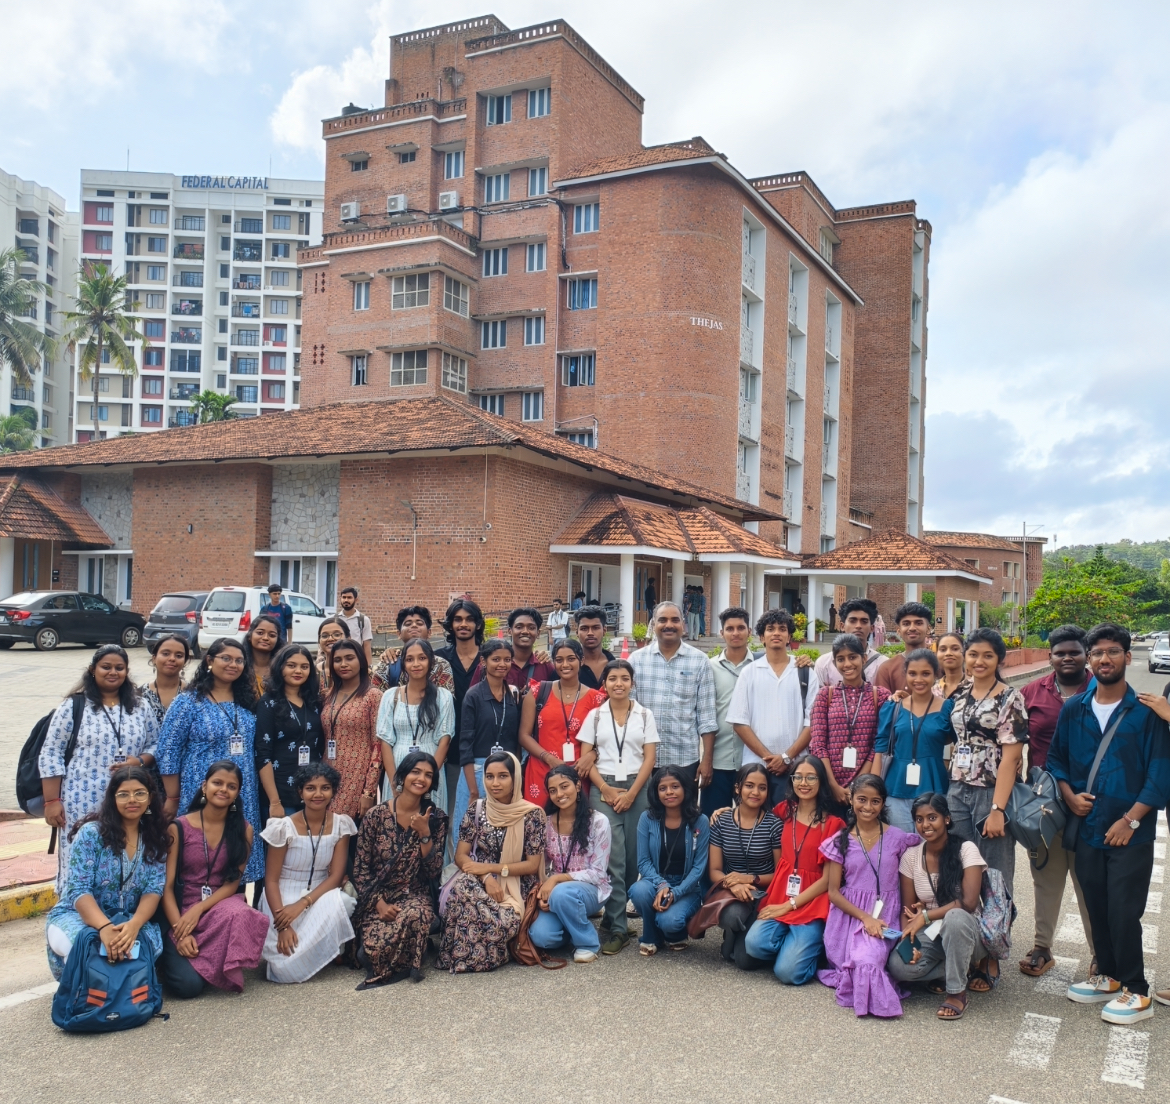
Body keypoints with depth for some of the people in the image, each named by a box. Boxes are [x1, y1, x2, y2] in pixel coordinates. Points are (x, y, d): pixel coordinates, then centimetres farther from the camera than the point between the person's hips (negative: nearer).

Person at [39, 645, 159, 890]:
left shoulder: (141, 708, 10)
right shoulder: (73, 706, -1)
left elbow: (155, 745, 15)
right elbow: (51, 755, -2)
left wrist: (140, 761, -7)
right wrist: (52, 801, -6)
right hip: (83, 803, -3)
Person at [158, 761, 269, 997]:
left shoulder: (243, 830, 3)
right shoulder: (179, 828, -2)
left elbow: (233, 882, -1)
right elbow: (167, 885, -6)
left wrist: (198, 910, -17)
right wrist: (180, 931, -17)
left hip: (221, 905, 1)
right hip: (181, 911, -1)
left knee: (238, 915, -38)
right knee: (188, 984, -24)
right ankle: (171, 958, 12)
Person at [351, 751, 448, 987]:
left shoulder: (436, 818, 1)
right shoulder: (376, 815, -4)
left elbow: (434, 872, -3)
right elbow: (361, 869, -2)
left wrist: (424, 833, -16)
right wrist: (380, 903, -15)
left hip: (415, 897, 1)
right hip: (377, 900, -1)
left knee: (416, 915, -36)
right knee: (375, 947, -31)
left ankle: (385, 970, -7)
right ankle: (403, 965, 4)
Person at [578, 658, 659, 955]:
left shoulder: (645, 715, 7)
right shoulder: (595, 716, 7)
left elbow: (649, 758, 2)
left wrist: (631, 793, -8)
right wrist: (605, 788, -8)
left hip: (637, 789, 1)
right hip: (603, 789, -1)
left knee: (633, 856, 2)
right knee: (612, 857, -10)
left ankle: (614, 917, 18)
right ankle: (618, 927, -8)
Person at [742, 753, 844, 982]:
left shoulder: (833, 824, -3)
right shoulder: (785, 810, 8)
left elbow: (828, 879, -6)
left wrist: (790, 905, -12)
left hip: (812, 902, -4)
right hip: (779, 894, 4)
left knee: (788, 972, -20)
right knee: (754, 944, -25)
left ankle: (810, 946, 11)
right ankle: (793, 946, 6)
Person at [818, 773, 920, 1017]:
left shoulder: (898, 838, 2)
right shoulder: (840, 841, 2)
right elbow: (833, 892, 1)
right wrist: (865, 917, -13)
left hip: (885, 915, 0)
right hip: (849, 913, 0)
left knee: (867, 959, -26)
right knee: (862, 960, -25)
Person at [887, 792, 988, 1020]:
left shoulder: (966, 850, -12)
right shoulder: (911, 855, -1)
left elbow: (968, 902, -22)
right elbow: (908, 909, 0)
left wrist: (925, 916, -20)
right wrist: (909, 940, -18)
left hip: (963, 929, -3)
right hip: (928, 934, 3)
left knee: (955, 918, -39)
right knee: (899, 965, -27)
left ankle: (957, 992, -17)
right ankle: (967, 966, -1)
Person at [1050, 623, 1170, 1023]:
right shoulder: (1073, 709, 5)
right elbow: (1056, 758, 14)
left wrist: (1130, 820, -13)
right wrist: (1069, 795, -3)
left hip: (1131, 833, -4)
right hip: (1087, 827, 4)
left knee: (1124, 911, -2)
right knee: (1096, 907, 13)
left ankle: (1136, 992, 12)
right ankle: (1108, 976, 29)